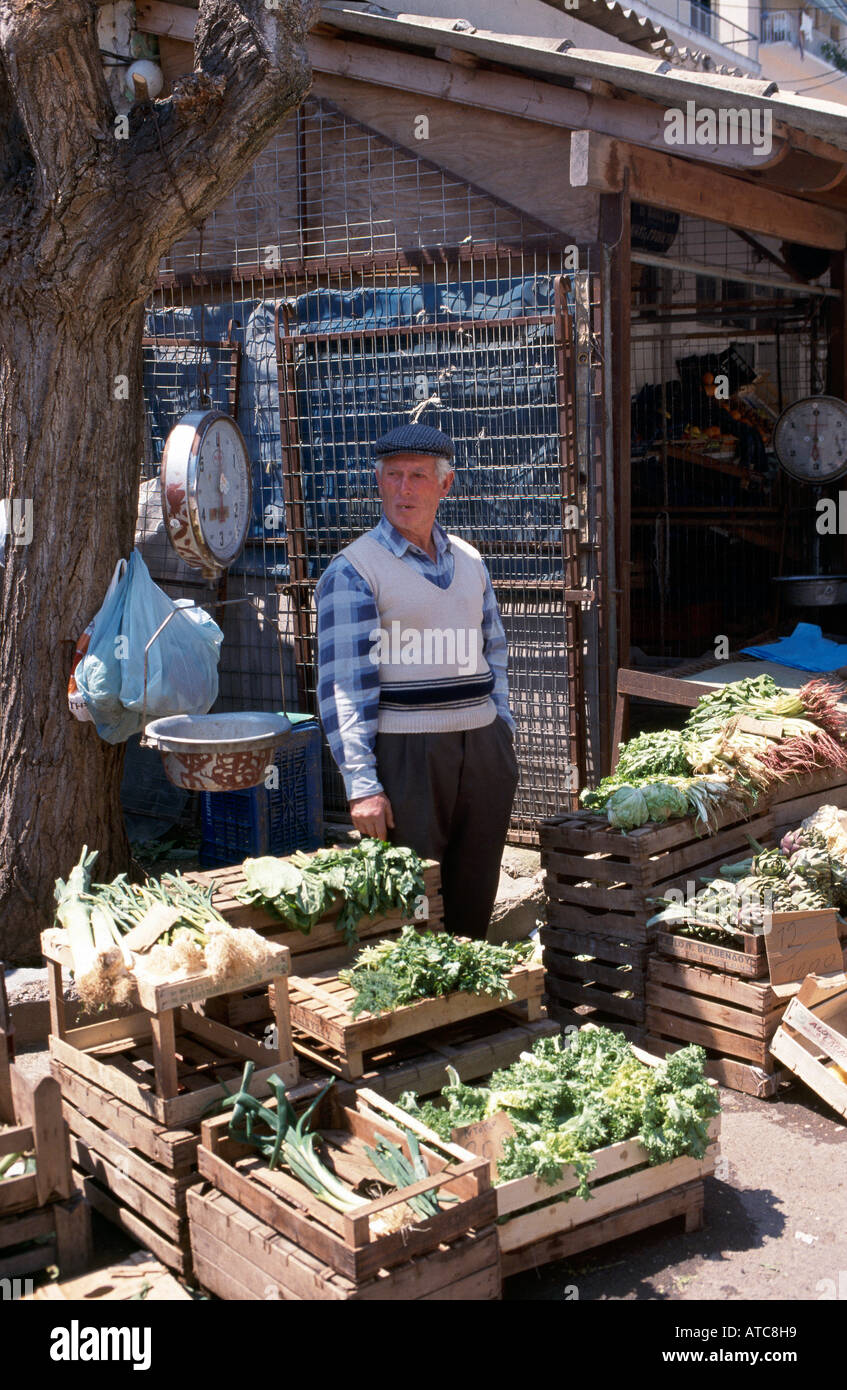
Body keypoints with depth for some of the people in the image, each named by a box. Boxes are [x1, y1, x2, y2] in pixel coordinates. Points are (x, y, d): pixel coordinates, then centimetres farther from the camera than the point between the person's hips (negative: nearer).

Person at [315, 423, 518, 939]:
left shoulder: (470, 560, 13)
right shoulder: (354, 569, -5)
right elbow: (343, 683, -10)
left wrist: (505, 736, 14)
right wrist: (361, 783, -16)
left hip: (482, 745, 6)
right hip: (405, 750, -5)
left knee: (476, 900, 12)